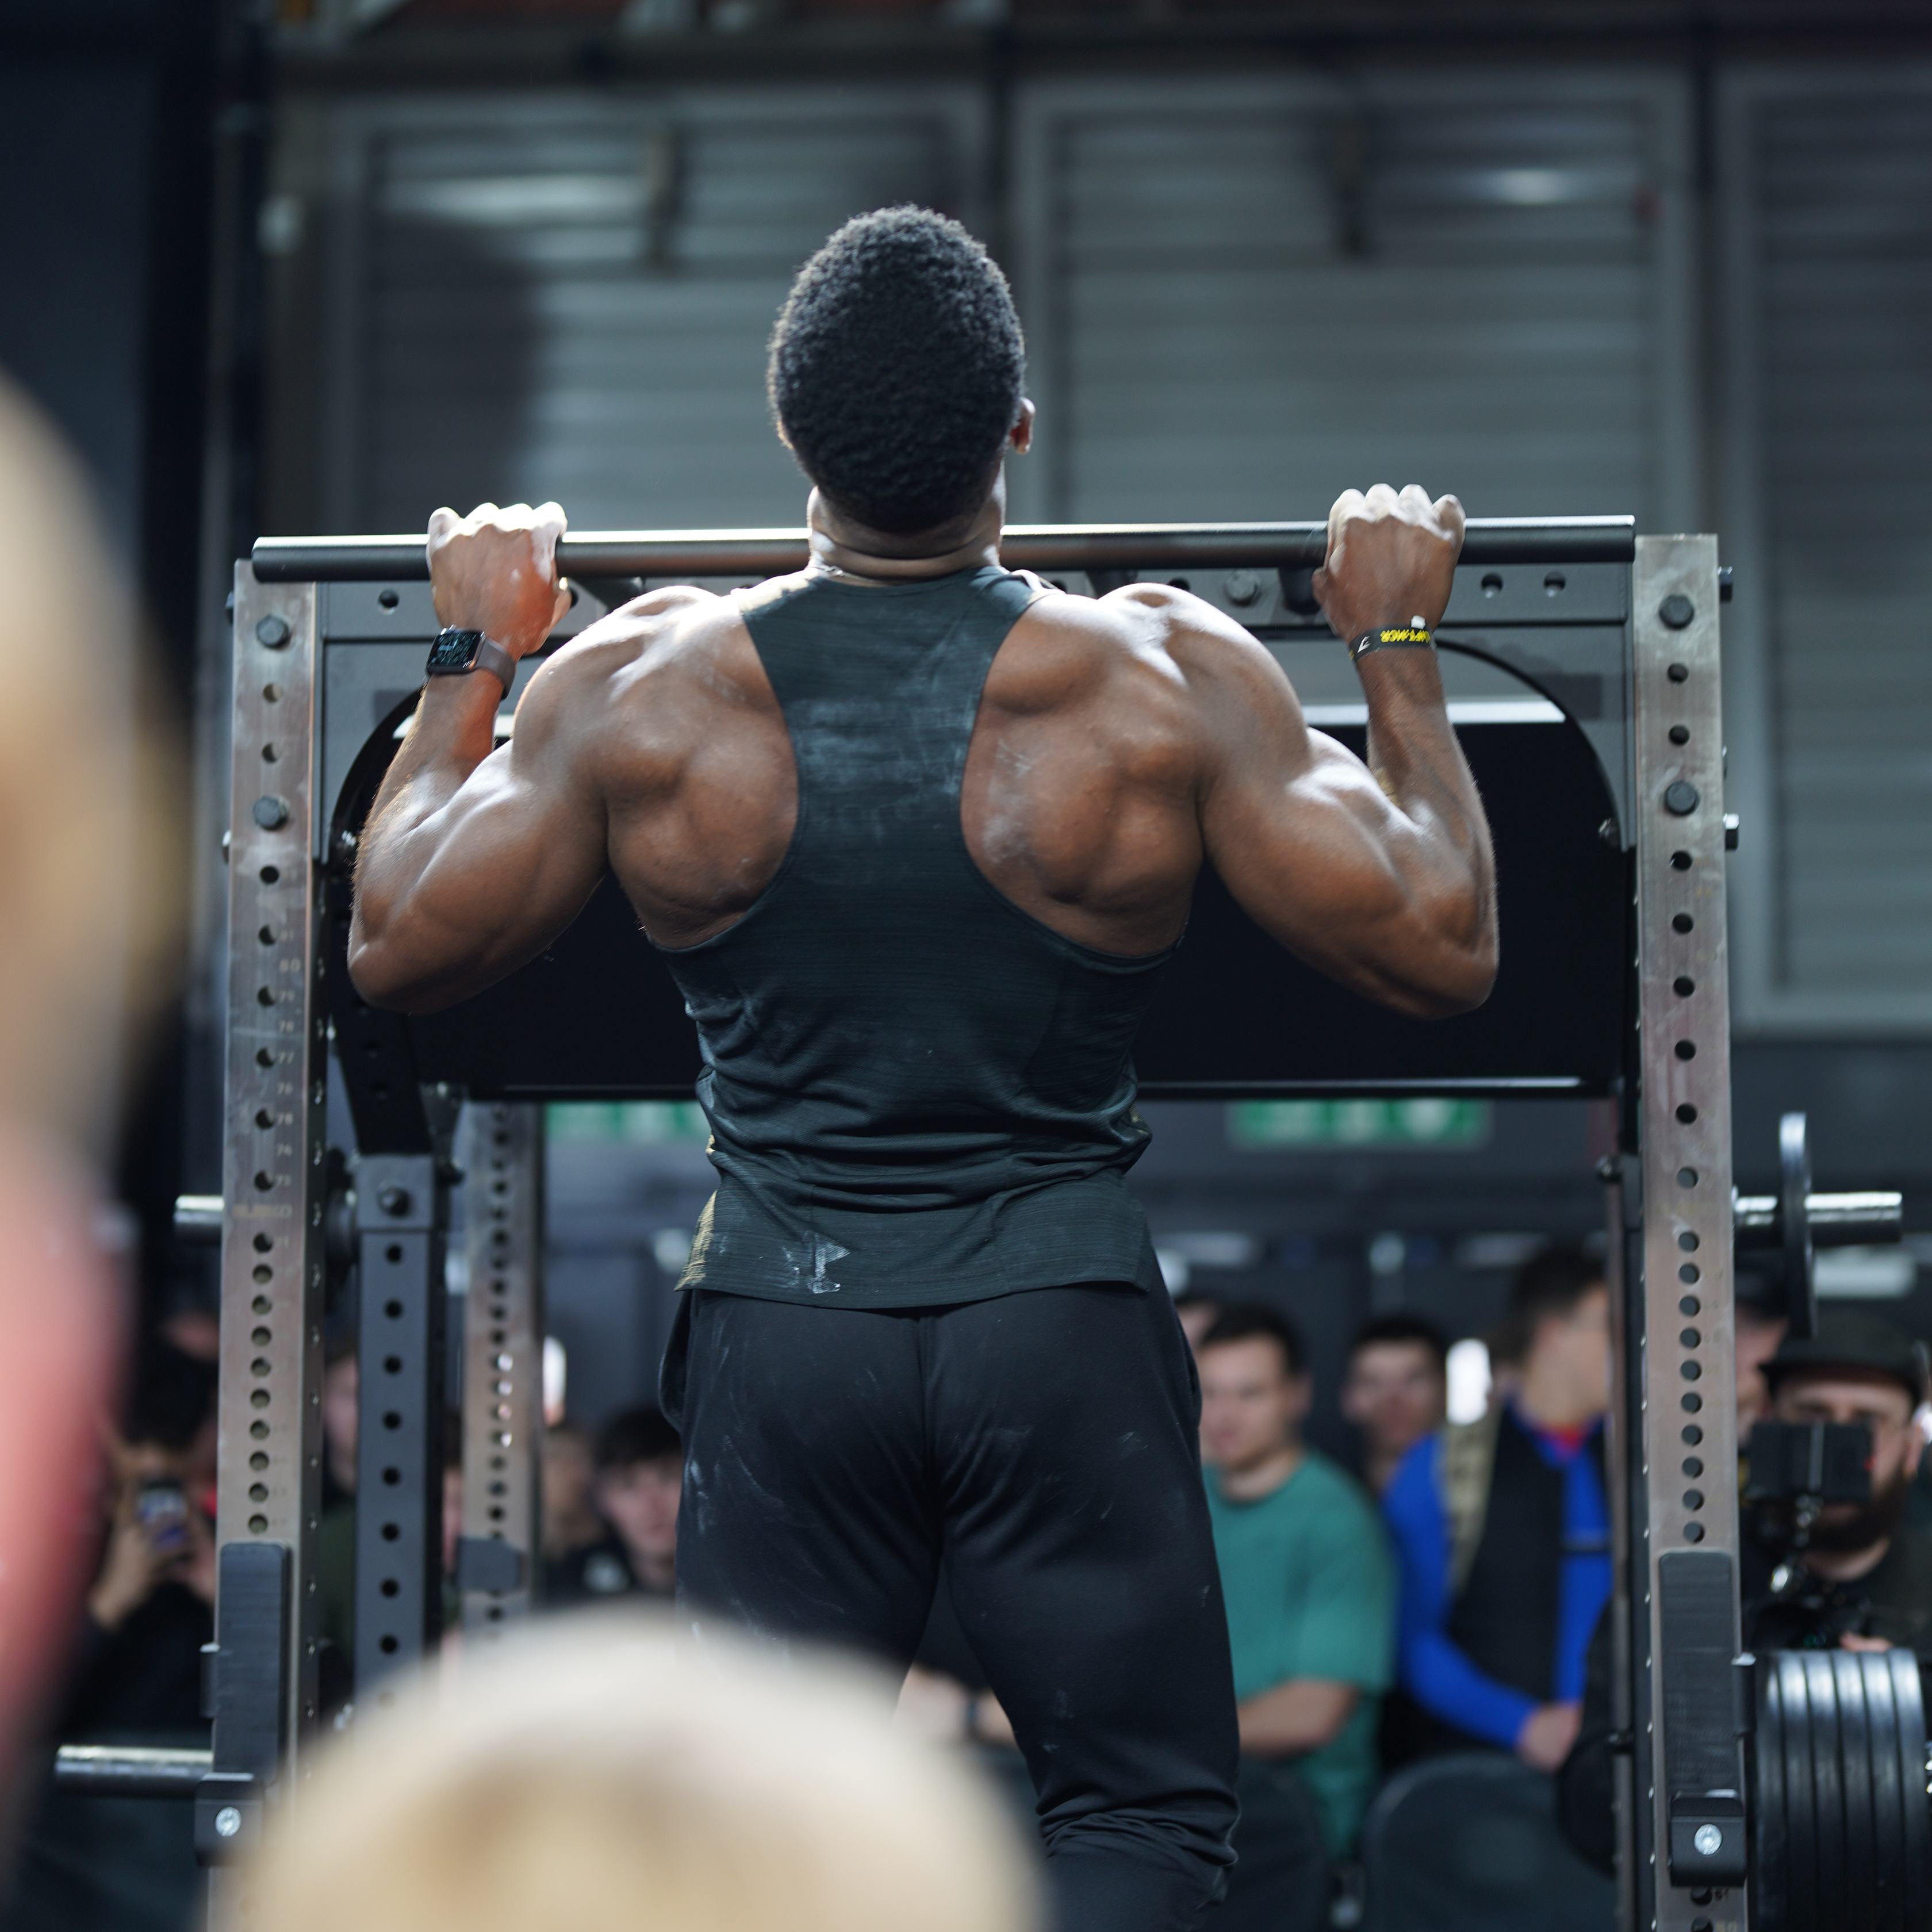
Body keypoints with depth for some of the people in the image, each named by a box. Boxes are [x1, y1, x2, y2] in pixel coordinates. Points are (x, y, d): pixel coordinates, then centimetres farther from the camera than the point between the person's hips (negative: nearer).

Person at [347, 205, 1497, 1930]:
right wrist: (1399, 644, 7)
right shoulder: (1168, 678, -10)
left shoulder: (640, 686, -6)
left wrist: (477, 655, 17)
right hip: (1062, 1322, -2)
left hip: (780, 1325, 2)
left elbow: (397, 950, 6)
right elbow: (1441, 953, -4)